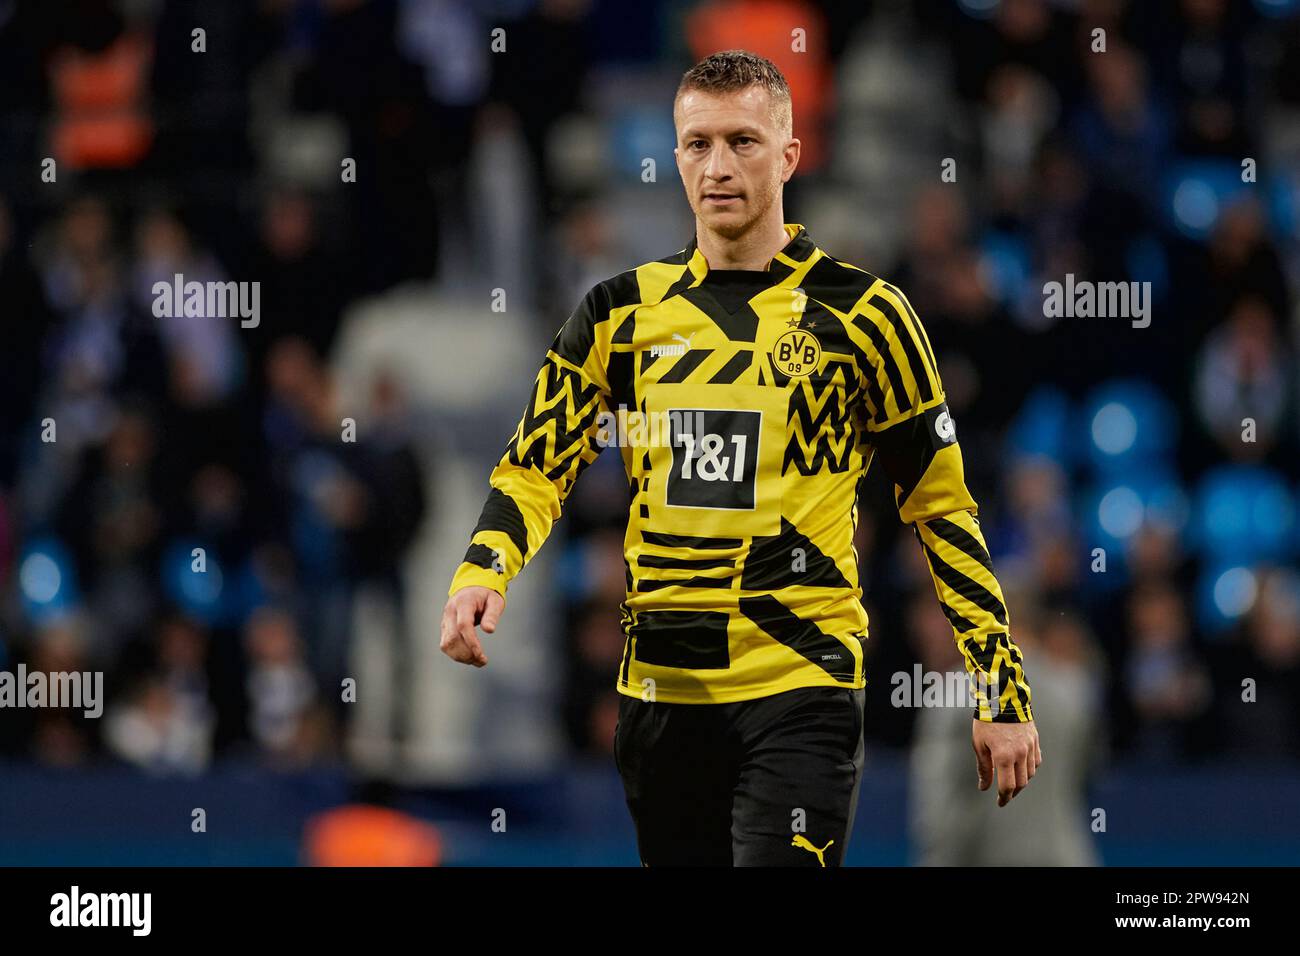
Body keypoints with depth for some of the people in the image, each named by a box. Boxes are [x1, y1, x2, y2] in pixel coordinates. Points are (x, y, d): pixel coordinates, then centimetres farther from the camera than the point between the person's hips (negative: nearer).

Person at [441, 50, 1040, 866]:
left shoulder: (859, 315, 0)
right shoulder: (623, 314, 9)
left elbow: (942, 506, 3)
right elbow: (537, 467, 10)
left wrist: (1003, 696, 0)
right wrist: (482, 573, -12)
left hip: (800, 690, -4)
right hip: (660, 697, 4)